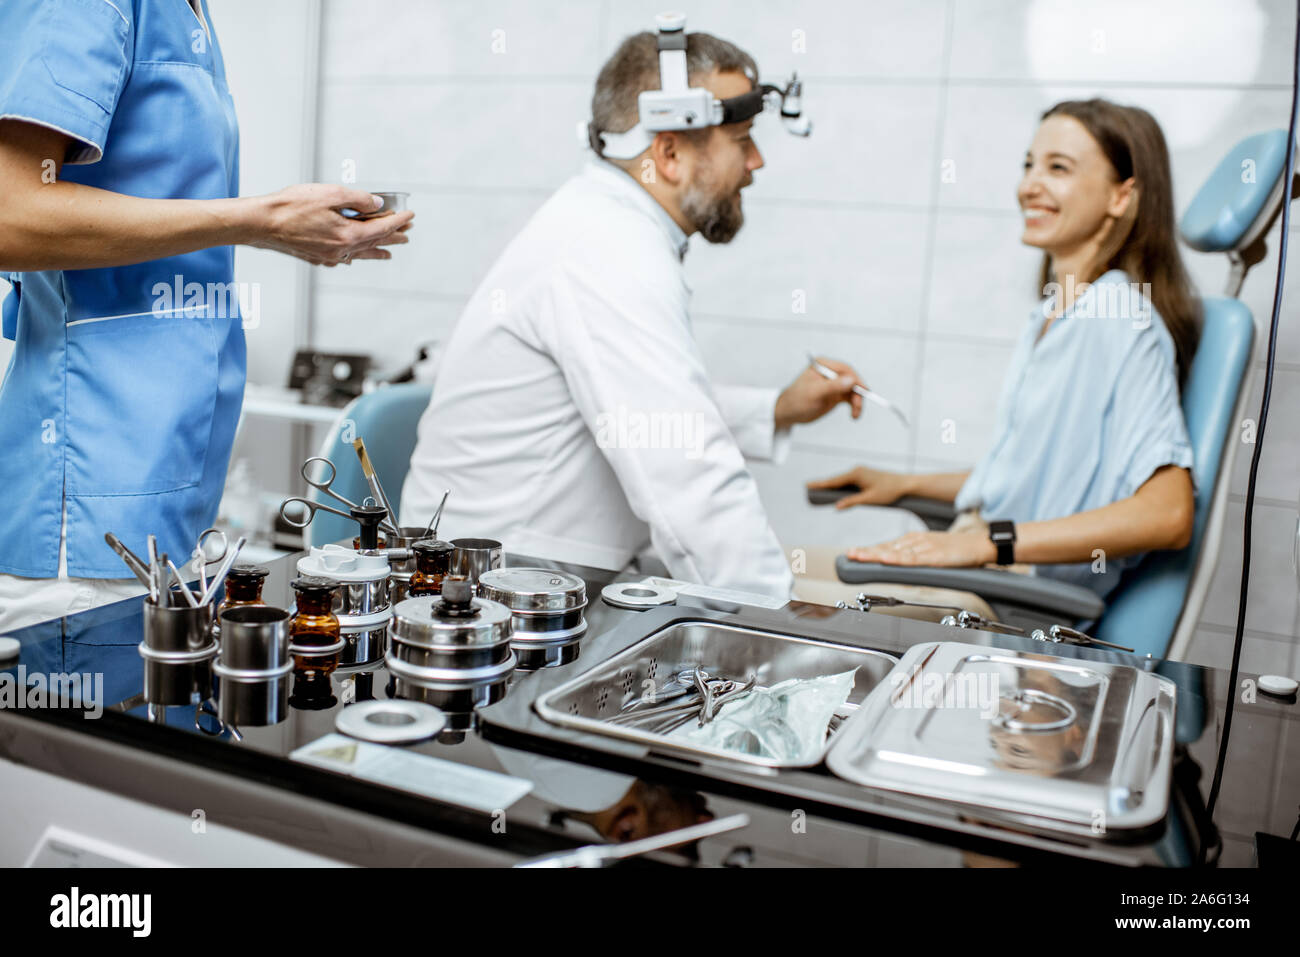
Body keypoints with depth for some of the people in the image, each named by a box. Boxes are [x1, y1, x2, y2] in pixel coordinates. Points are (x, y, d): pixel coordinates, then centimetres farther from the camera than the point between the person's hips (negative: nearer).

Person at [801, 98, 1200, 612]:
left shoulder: (1121, 318, -15)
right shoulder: (1052, 314, 15)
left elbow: (1168, 513, -25)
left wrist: (989, 541, -27)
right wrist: (906, 483, 24)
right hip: (973, 569, 9)